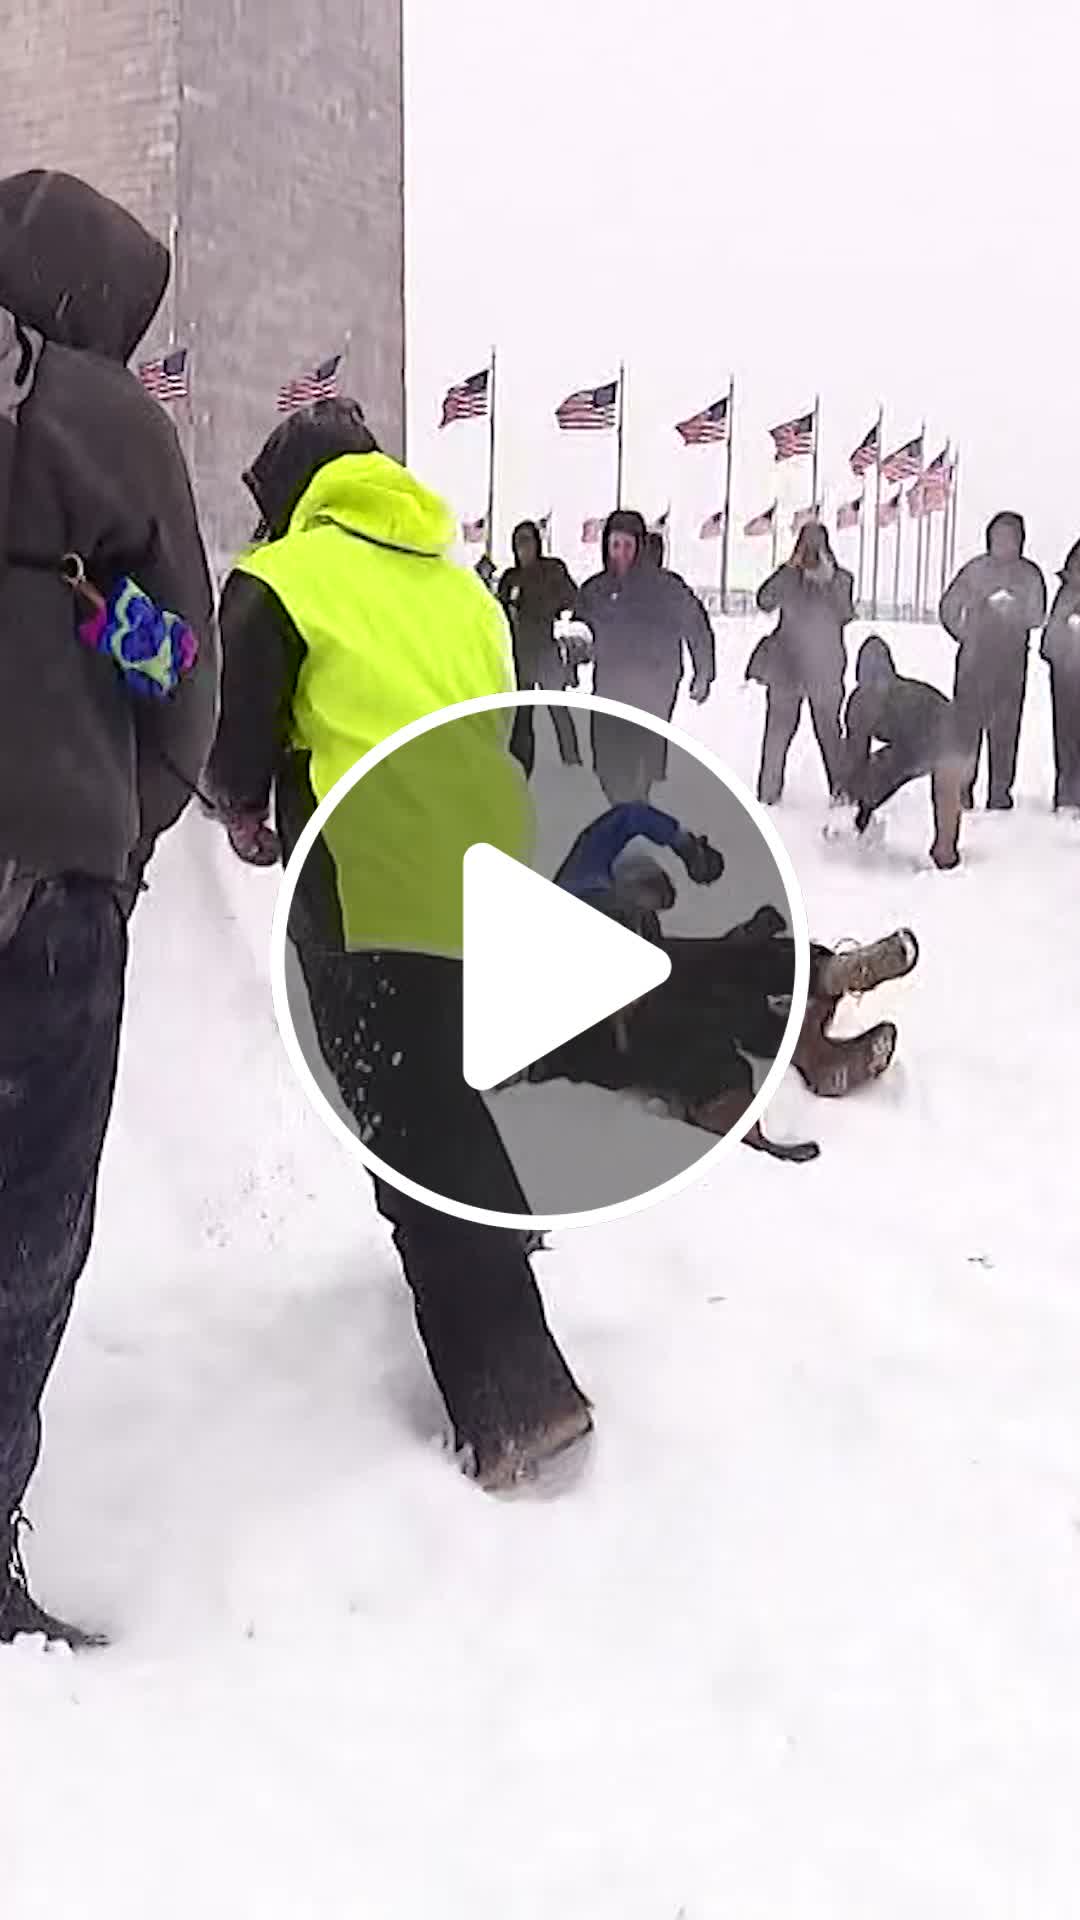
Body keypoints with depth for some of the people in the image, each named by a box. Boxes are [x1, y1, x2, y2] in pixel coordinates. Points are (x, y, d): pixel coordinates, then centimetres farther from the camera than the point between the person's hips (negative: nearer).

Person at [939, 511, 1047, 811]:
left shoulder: (1029, 574, 9)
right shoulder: (975, 569, 7)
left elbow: (1037, 617, 6)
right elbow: (949, 607, 10)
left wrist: (1013, 610, -12)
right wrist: (964, 635, -1)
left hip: (1011, 661, 1)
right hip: (975, 658, -1)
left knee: (1005, 726, 0)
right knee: (967, 721, -5)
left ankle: (1001, 791, 4)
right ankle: (962, 788, 0)